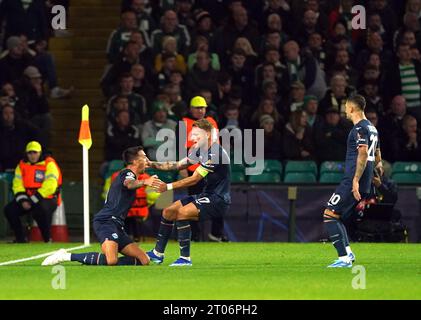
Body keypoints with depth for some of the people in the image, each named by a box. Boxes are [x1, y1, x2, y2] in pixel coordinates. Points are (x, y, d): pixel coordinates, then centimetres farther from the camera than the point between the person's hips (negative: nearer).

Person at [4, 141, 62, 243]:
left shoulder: (49, 164, -10)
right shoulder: (22, 165, 8)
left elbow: (49, 186, -19)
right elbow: (17, 184, 4)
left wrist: (33, 201, -22)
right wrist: (23, 200, -14)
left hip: (47, 199, -6)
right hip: (28, 199, 6)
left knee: (41, 210, -38)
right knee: (9, 209, -12)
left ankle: (47, 240, -18)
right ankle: (21, 238, 0)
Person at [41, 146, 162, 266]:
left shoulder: (127, 174, 24)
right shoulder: (127, 173, -5)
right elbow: (129, 183, -32)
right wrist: (144, 182, -51)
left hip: (116, 225, 10)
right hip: (106, 221, -10)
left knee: (144, 260, 1)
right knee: (111, 260, -33)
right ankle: (67, 256, -17)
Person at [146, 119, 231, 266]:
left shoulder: (215, 153, -21)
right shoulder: (200, 150, 9)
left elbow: (194, 179, -22)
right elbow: (178, 165, 12)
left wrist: (168, 187, -21)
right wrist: (153, 164, 1)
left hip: (218, 200, -10)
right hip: (207, 196, 10)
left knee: (182, 213, -26)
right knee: (168, 212, 8)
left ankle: (185, 258, -19)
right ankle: (158, 253, 16)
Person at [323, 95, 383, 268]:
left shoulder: (360, 128, -12)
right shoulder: (372, 128, 19)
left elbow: (363, 154, -23)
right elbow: (377, 157, 25)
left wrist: (356, 180, -25)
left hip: (352, 182, -10)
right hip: (365, 185, 10)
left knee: (330, 215, -9)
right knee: (336, 217, 16)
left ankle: (344, 258, -16)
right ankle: (347, 253, 6)